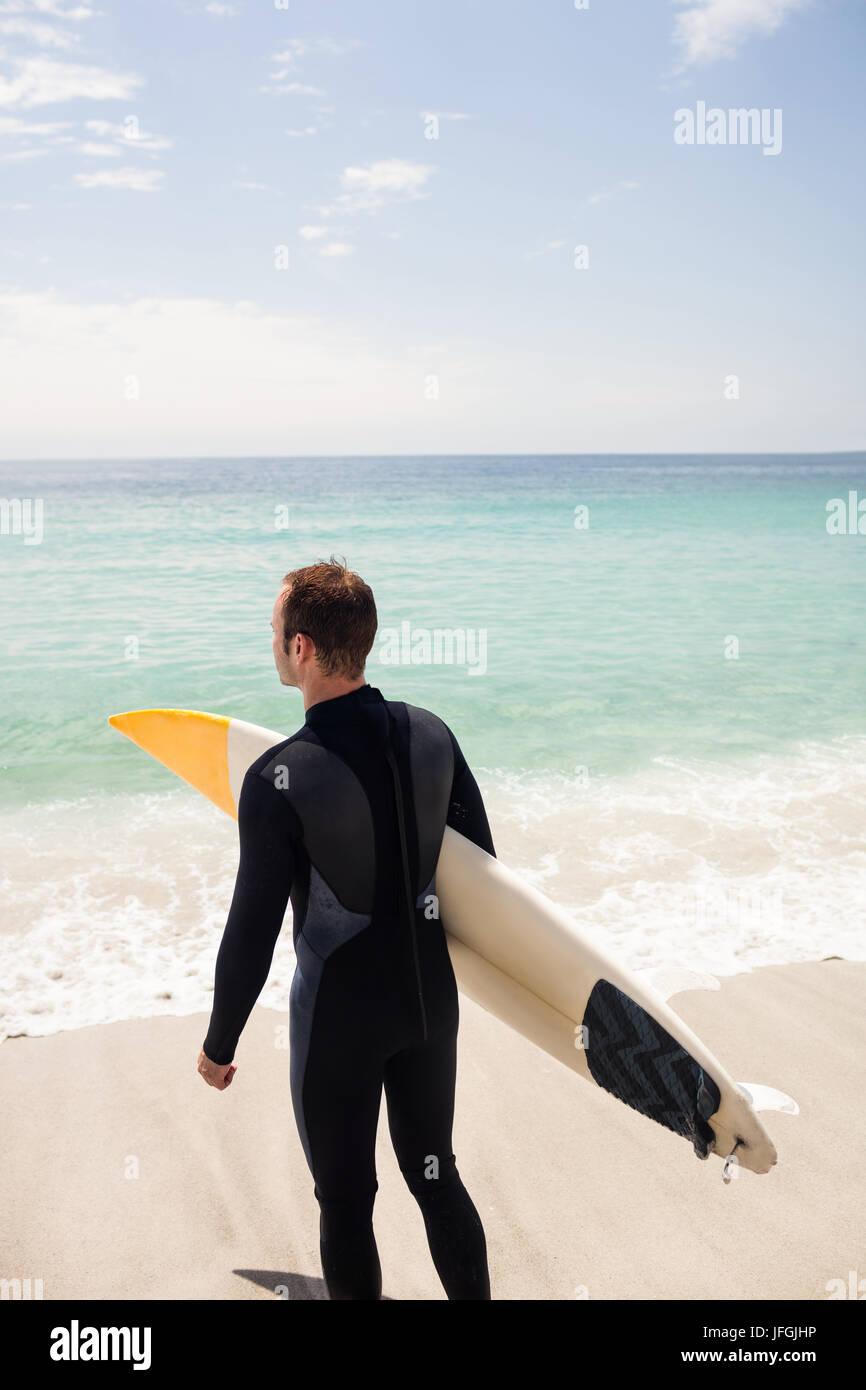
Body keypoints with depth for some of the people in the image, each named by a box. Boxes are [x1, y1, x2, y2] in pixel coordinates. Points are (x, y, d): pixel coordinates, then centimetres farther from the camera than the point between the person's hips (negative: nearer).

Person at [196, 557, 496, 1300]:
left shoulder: (280, 779, -24)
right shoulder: (433, 733, -8)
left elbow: (252, 934, -18)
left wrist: (219, 1046, -3)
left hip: (339, 1021, -5)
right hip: (431, 999, 5)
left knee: (346, 1203, 16)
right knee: (437, 1174, 23)